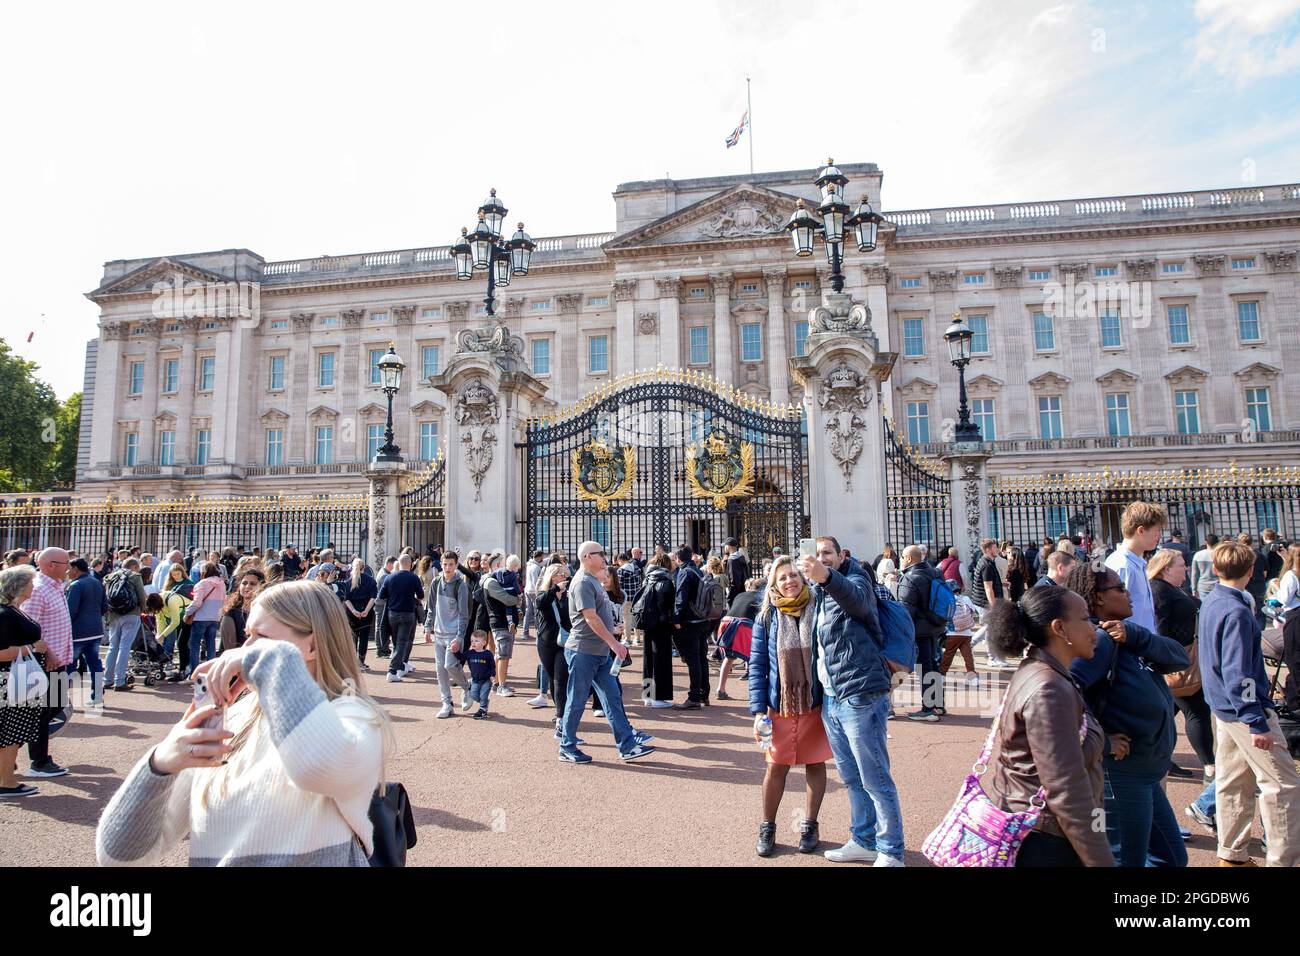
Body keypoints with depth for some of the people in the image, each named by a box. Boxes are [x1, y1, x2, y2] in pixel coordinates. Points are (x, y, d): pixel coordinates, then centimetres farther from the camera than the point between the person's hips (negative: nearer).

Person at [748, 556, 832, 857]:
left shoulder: (818, 610, -2)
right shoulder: (767, 617, -2)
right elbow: (757, 665, -1)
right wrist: (758, 710, -7)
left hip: (816, 703, 0)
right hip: (780, 705, 0)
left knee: (815, 764, 11)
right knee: (777, 767, 6)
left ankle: (809, 825, 31)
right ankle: (767, 827, 27)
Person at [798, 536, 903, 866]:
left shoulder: (855, 581, -9)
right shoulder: (817, 593, 14)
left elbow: (855, 599, -35)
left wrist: (826, 576, -54)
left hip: (860, 696, -8)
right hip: (830, 698, 8)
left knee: (875, 779, 1)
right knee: (852, 778, 18)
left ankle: (890, 852, 14)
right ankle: (864, 842, 32)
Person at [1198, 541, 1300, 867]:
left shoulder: (1210, 602, 8)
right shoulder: (1237, 611, -19)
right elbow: (1238, 674, -22)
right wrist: (1257, 722, -21)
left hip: (1223, 706, 9)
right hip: (1244, 708, -9)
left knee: (1233, 780, 14)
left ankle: (1232, 855, 23)